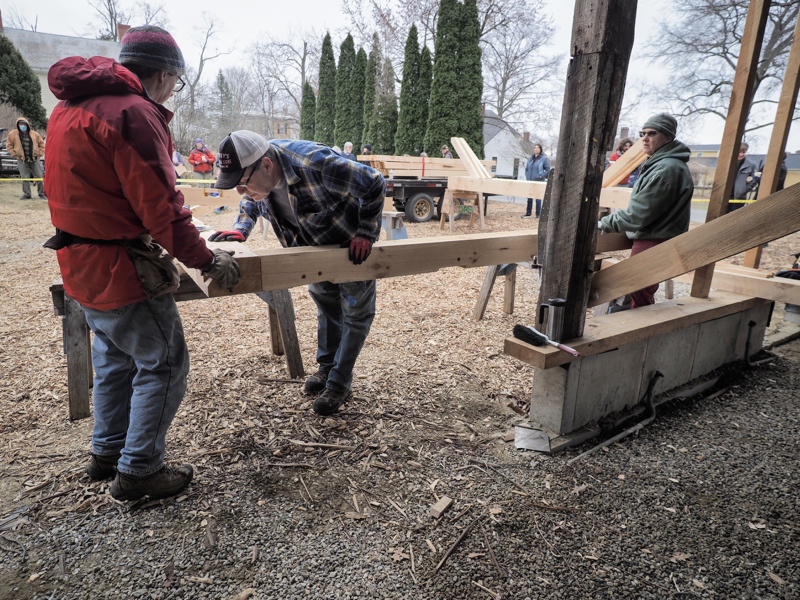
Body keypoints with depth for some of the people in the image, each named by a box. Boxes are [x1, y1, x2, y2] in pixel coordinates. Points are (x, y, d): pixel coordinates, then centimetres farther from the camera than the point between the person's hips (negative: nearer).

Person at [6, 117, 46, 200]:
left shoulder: (34, 134, 2)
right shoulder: (12, 134, 1)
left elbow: (42, 144, 10)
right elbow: (9, 146, 7)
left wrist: (39, 154, 1)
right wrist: (15, 154, 0)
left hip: (35, 159, 0)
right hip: (22, 160, 0)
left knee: (39, 177, 0)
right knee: (25, 178, 2)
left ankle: (42, 193, 10)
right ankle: (26, 194, 10)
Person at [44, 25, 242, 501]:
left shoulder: (71, 105, 13)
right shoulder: (133, 112, -19)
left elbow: (88, 191, 16)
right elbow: (160, 204, -22)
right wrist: (205, 259, -12)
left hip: (81, 263, 10)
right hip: (122, 268, -10)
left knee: (116, 359, 23)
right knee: (163, 365, 3)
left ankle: (107, 452, 38)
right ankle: (138, 471, 15)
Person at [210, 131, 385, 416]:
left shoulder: (316, 164, -42)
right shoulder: (255, 172, -21)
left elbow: (374, 184, -31)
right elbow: (251, 203, 2)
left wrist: (365, 233, -28)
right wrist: (240, 230, -17)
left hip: (352, 241, -6)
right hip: (315, 245, 7)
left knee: (356, 311, 2)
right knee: (325, 301, 19)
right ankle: (326, 367, 37)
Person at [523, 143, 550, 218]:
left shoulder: (544, 158, -4)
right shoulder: (531, 158, 13)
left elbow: (548, 170, -4)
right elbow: (527, 168, 21)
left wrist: (542, 176, -13)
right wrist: (527, 176, 7)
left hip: (539, 182, -6)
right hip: (530, 181, 6)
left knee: (538, 198, -3)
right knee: (529, 198, 10)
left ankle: (538, 215, 3)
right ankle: (528, 214, 17)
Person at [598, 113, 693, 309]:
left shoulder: (667, 169, -19)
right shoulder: (660, 163, 16)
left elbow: (639, 213, -22)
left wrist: (606, 223, -11)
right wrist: (611, 221, 17)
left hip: (653, 244, -11)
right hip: (651, 240, 11)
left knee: (639, 302, -6)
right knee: (643, 298, 20)